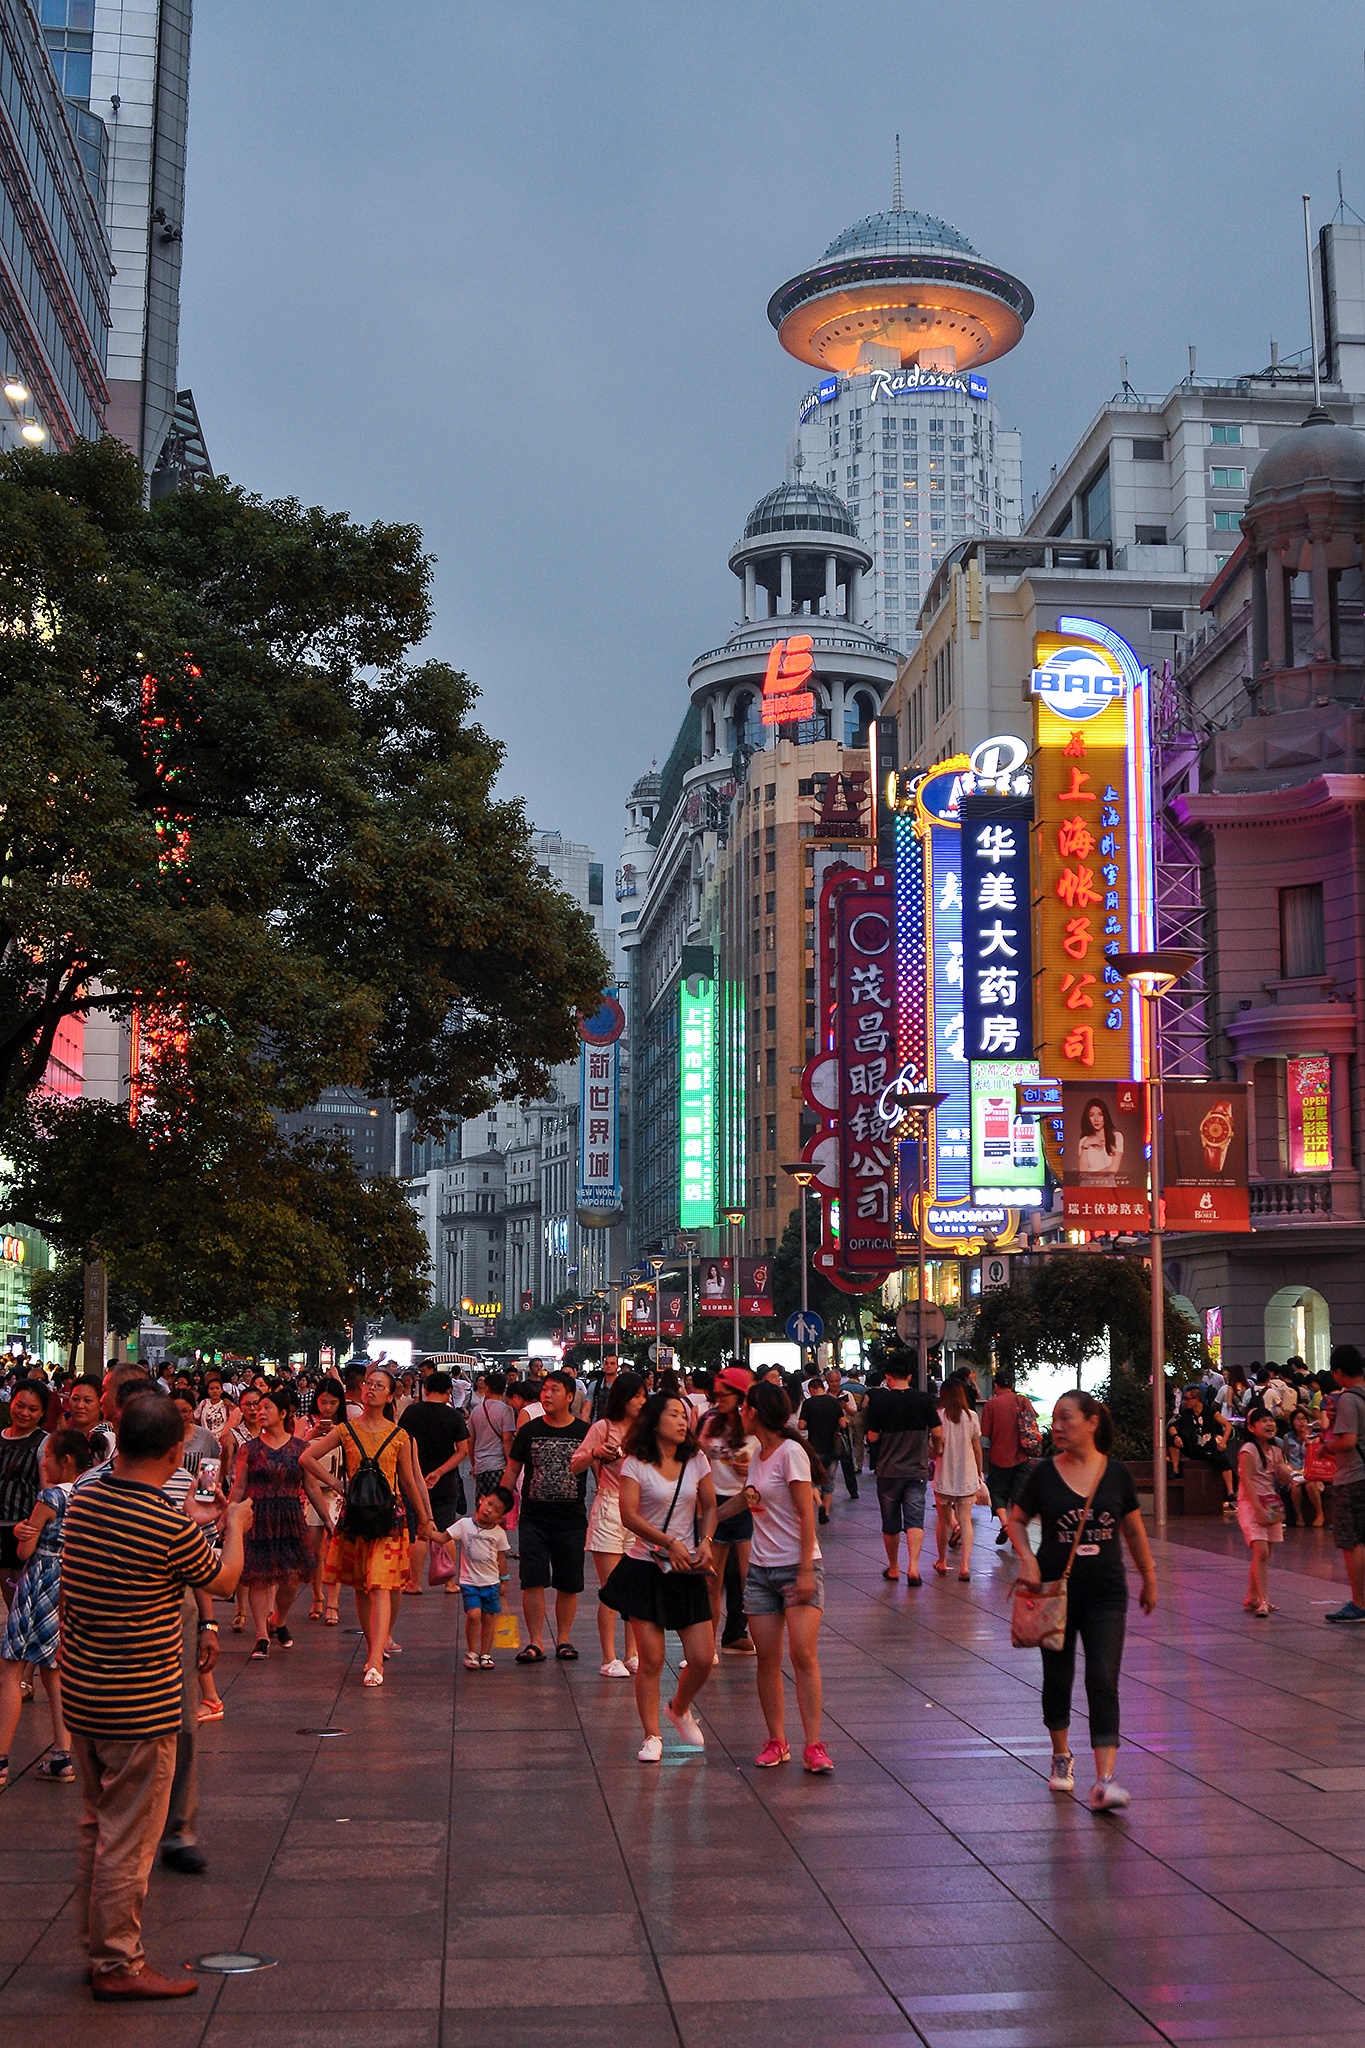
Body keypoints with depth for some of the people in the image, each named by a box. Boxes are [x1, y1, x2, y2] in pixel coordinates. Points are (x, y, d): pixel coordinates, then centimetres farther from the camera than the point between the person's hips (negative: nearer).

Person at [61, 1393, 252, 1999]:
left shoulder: (83, 1499, -3)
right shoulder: (172, 1527, -22)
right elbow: (223, 1581, -2)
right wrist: (235, 1527, 16)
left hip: (80, 1695, 7)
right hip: (140, 1706, -7)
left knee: (98, 1826, 20)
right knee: (129, 1838, 5)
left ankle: (97, 1945, 33)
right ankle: (117, 1965, 16)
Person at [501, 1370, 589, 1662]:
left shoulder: (584, 1432, 0)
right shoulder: (530, 1430, 4)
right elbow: (512, 1470, 9)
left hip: (572, 1518, 0)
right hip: (534, 1517, 1)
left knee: (568, 1584, 6)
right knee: (533, 1582, -5)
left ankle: (563, 1639, 19)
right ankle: (536, 1642, 2)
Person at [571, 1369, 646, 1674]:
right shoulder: (603, 1427, -1)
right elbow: (575, 1465, -1)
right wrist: (595, 1453, -20)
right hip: (609, 1512, -5)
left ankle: (632, 1654, 12)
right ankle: (609, 1658, 0)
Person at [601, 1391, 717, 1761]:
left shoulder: (696, 1461, 7)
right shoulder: (635, 1464, -5)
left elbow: (709, 1508, 14)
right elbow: (629, 1515, -13)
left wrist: (705, 1542, -4)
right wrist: (670, 1543, -19)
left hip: (688, 1570, 4)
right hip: (645, 1568, -4)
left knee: (703, 1658, 0)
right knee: (651, 1659, -4)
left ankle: (680, 1709, 29)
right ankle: (652, 1737, 11)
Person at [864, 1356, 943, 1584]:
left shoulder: (879, 1400, -9)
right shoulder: (924, 1400, -4)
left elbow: (872, 1437, -7)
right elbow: (937, 1434, -2)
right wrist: (935, 1452, 17)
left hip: (888, 1471, -1)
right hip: (917, 1470, 1)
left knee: (890, 1523, 12)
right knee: (915, 1520, 0)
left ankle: (893, 1568, 25)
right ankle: (913, 1566, -18)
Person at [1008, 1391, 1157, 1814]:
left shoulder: (1117, 1473, -2)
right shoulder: (1045, 1473, -3)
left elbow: (1134, 1531, 10)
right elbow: (1017, 1520, 5)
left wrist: (1149, 1579, 17)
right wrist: (1027, 1559, -13)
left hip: (1106, 1592, -1)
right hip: (1056, 1589, 1)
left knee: (1103, 1681, -9)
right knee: (1057, 1676, 13)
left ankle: (1104, 1782, -12)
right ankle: (1061, 1756, 36)